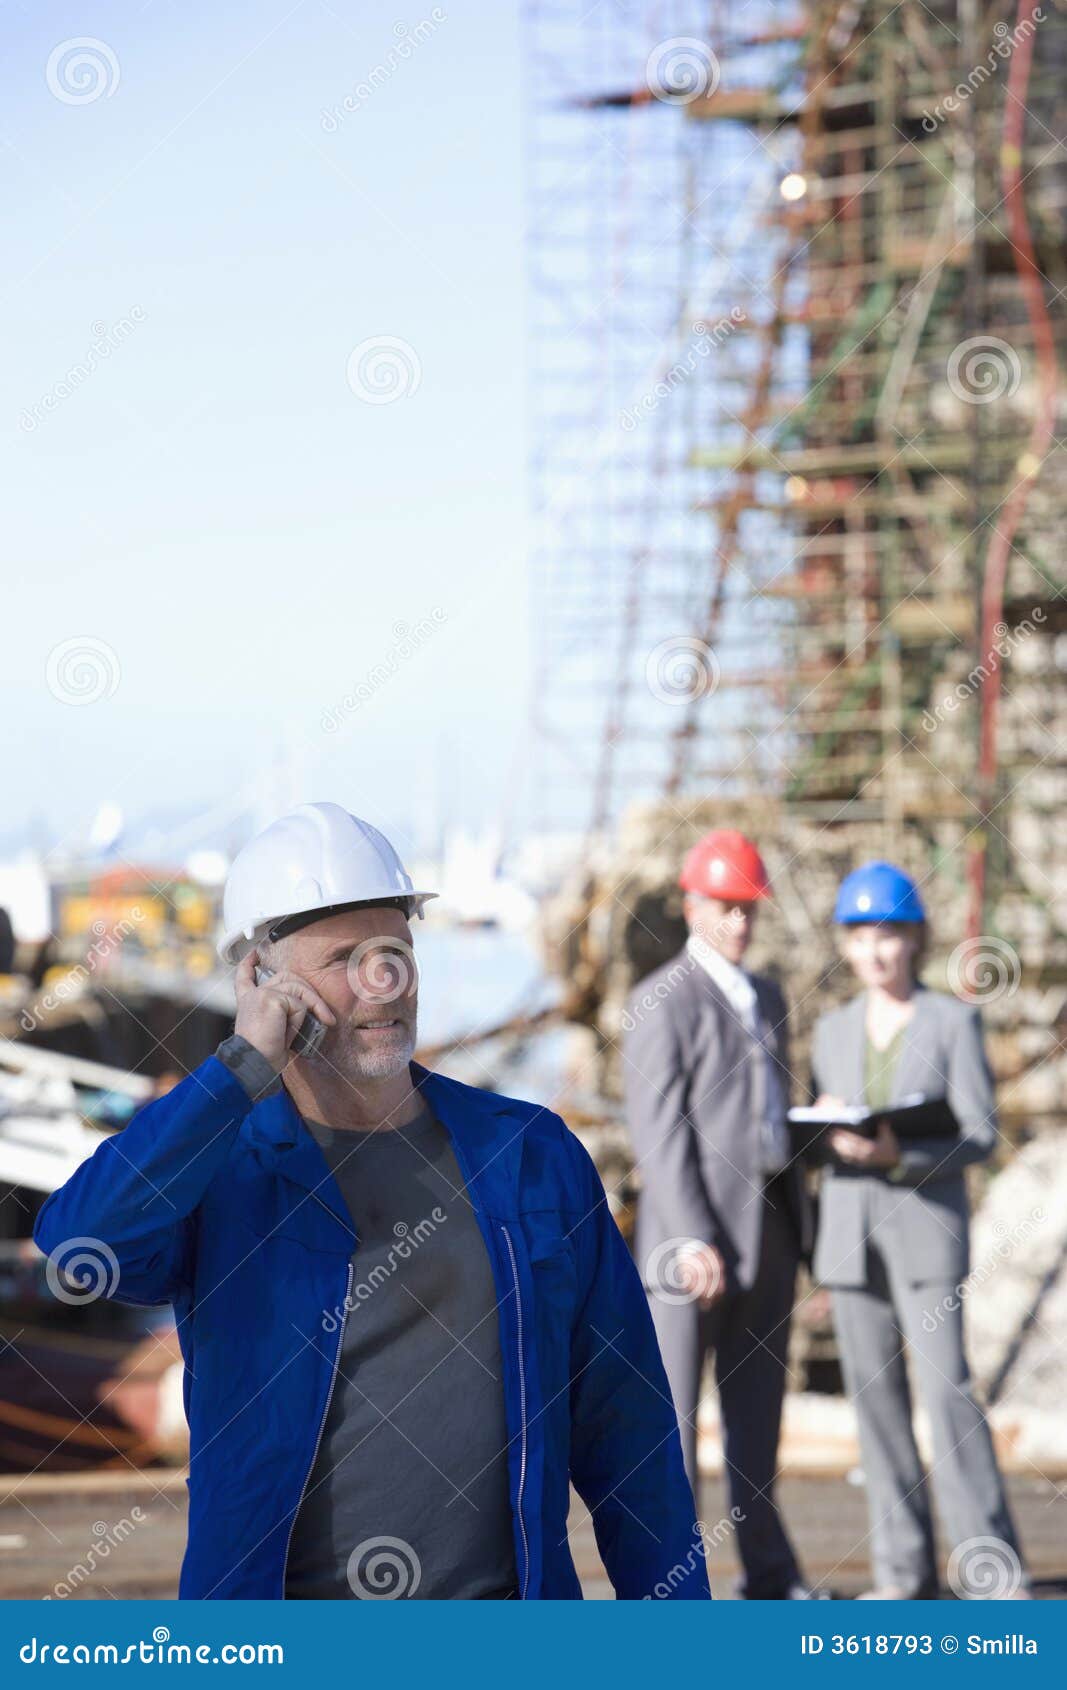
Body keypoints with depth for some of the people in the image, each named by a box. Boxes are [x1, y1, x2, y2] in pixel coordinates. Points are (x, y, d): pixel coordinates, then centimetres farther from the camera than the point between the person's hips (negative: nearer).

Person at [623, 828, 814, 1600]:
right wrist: (692, 1240, -20)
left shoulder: (766, 998, 18)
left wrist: (796, 1223, 16)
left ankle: (767, 1570, 13)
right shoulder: (662, 1002, -6)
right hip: (697, 1224, -7)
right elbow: (659, 1130, -13)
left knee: (757, 1402, 9)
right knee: (673, 1402, -4)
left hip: (770, 1220, 7)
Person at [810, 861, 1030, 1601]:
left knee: (946, 1387, -14)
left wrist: (898, 1155, -20)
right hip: (851, 1233, 4)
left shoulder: (954, 1021, 0)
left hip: (928, 1227, -4)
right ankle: (907, 1568, 7)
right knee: (876, 1398, 2)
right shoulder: (834, 1030, 12)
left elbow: (980, 1133, -6)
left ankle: (993, 1568, -11)